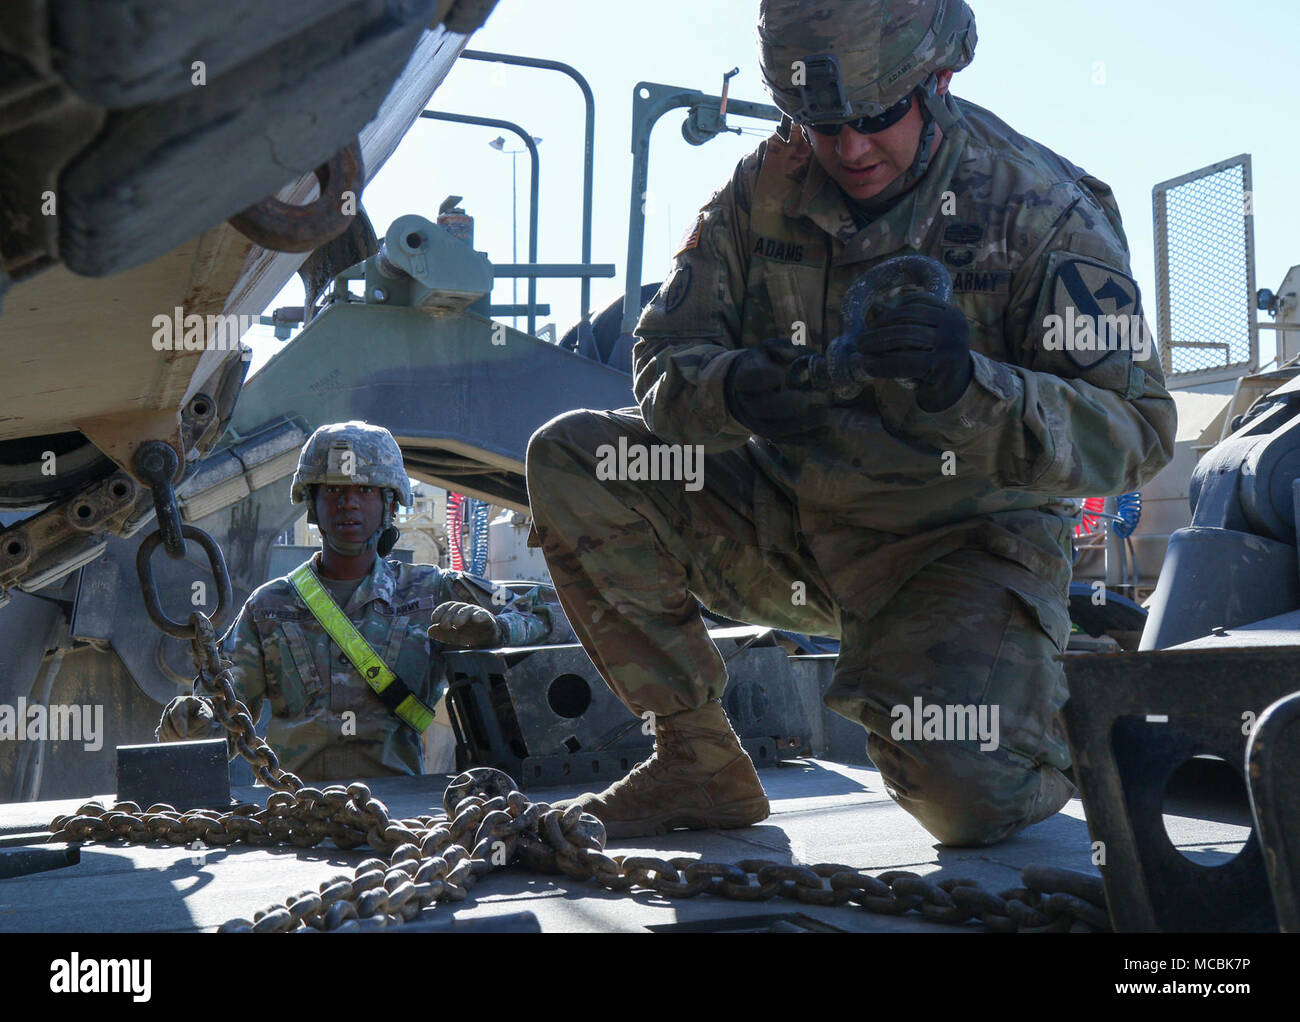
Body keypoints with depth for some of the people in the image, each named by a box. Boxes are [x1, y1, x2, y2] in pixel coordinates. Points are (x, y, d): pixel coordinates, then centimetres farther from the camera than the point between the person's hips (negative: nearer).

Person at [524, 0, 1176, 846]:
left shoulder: (1045, 210, -15)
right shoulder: (766, 188, -5)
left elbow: (1137, 435, -20)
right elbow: (663, 360, -4)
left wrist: (970, 385, -39)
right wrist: (729, 389, -30)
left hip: (965, 538, -4)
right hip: (791, 521, 4)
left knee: (968, 799, -28)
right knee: (572, 461, -13)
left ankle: (1045, 715, 12)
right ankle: (700, 762, -4)